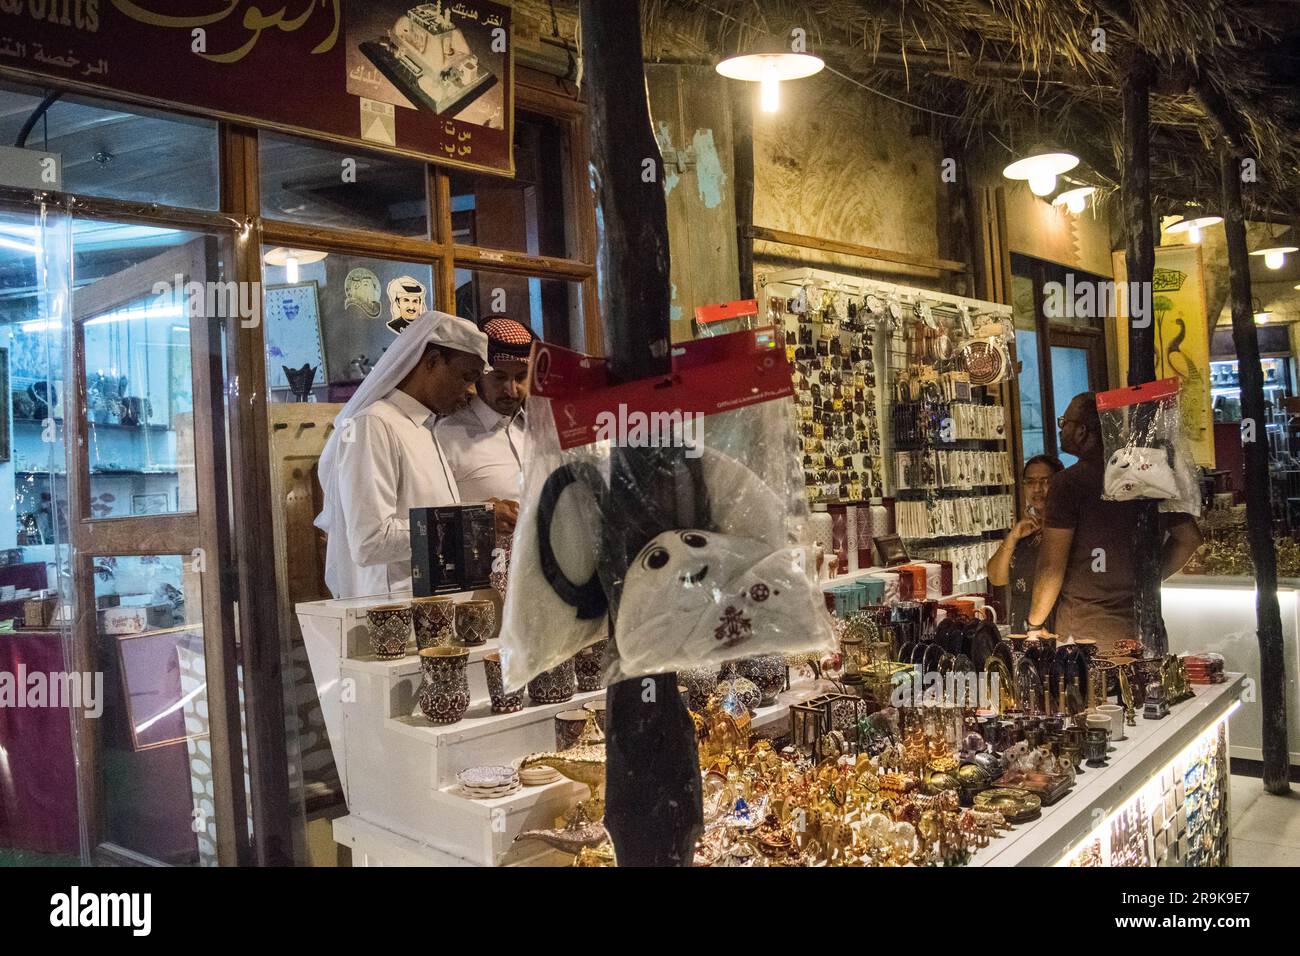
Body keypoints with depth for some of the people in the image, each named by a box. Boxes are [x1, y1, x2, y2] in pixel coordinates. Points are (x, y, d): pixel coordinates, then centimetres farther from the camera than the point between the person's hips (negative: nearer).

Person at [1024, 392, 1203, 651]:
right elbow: (1190, 539, 15)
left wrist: (1035, 624, -5)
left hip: (1084, 630, -6)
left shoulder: (1069, 482, -12)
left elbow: (1052, 564, -15)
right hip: (1141, 627, 6)